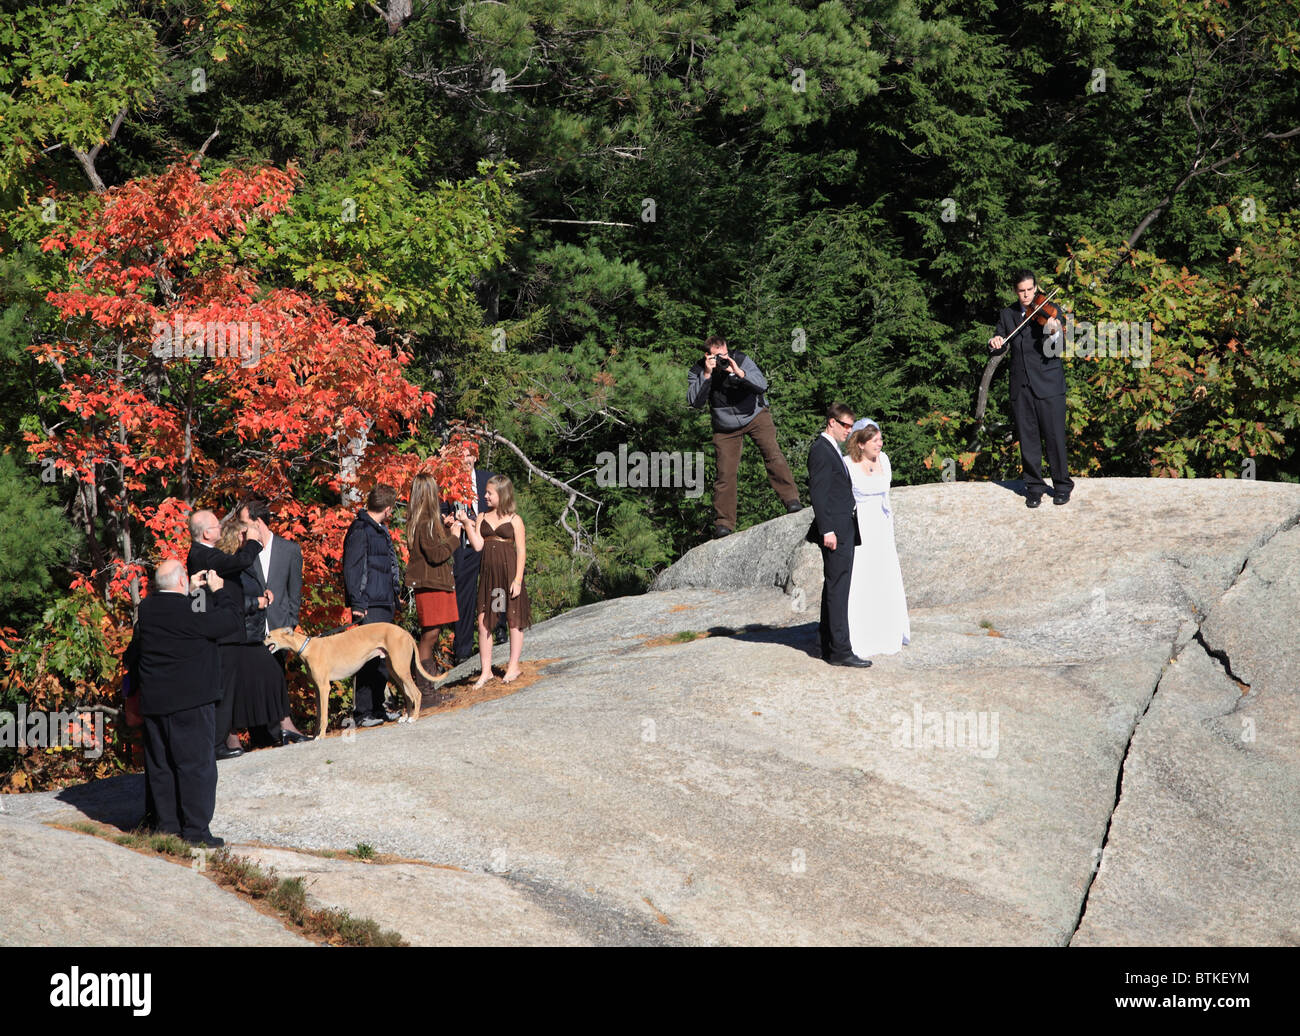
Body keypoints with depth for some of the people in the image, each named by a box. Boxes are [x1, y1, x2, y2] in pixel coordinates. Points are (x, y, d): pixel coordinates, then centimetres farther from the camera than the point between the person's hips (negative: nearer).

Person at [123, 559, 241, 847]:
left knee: (160, 766, 13)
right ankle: (196, 829, -1)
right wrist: (219, 590, 4)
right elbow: (230, 620, -9)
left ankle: (167, 824, 17)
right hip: (190, 702, -6)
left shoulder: (146, 608, 1)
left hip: (153, 702, 6)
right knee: (196, 764, 0)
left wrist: (192, 590, 24)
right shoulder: (191, 613, -19)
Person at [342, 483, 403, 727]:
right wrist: (357, 604, -19)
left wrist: (395, 595, 22)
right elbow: (351, 568, -16)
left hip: (385, 604, 10)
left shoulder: (380, 529, 18)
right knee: (369, 658, -10)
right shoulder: (360, 530, -12)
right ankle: (362, 713, -8)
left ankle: (377, 708, 18)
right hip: (369, 606, -10)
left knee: (382, 658, 11)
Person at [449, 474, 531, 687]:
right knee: (483, 621, -1)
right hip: (488, 573, 4)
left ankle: (513, 666, 14)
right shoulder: (482, 518, 11)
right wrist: (465, 525, -8)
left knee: (514, 620, 3)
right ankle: (486, 671, 4)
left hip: (509, 572, -4)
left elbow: (521, 551, -3)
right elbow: (478, 545, 1)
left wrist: (518, 579, -10)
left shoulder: (514, 520, -1)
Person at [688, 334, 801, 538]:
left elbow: (762, 386, -20)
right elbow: (695, 401, -23)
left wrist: (740, 373, -34)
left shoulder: (741, 360, -14)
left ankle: (791, 500, -18)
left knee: (772, 454, -20)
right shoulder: (697, 372, -11)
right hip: (726, 427, 0)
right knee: (725, 473, -7)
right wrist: (706, 375, -33)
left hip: (755, 416, 0)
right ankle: (723, 523, -1)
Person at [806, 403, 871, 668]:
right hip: (835, 530, -10)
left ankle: (830, 646, 18)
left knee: (833, 588, 13)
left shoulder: (834, 450, 17)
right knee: (837, 589, -10)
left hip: (843, 529, 10)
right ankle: (840, 650, -12)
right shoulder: (820, 450, -13)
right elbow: (818, 494, -18)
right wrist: (827, 531, -21)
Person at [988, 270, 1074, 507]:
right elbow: (1000, 347, 7)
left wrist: (1053, 332, -33)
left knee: (1054, 437, -2)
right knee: (1028, 439, 6)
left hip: (1048, 384, -3)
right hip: (1021, 386, 3)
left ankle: (1062, 485, 10)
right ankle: (1034, 486, 16)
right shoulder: (1007, 315, 9)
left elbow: (1052, 352, -12)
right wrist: (995, 343, -17)